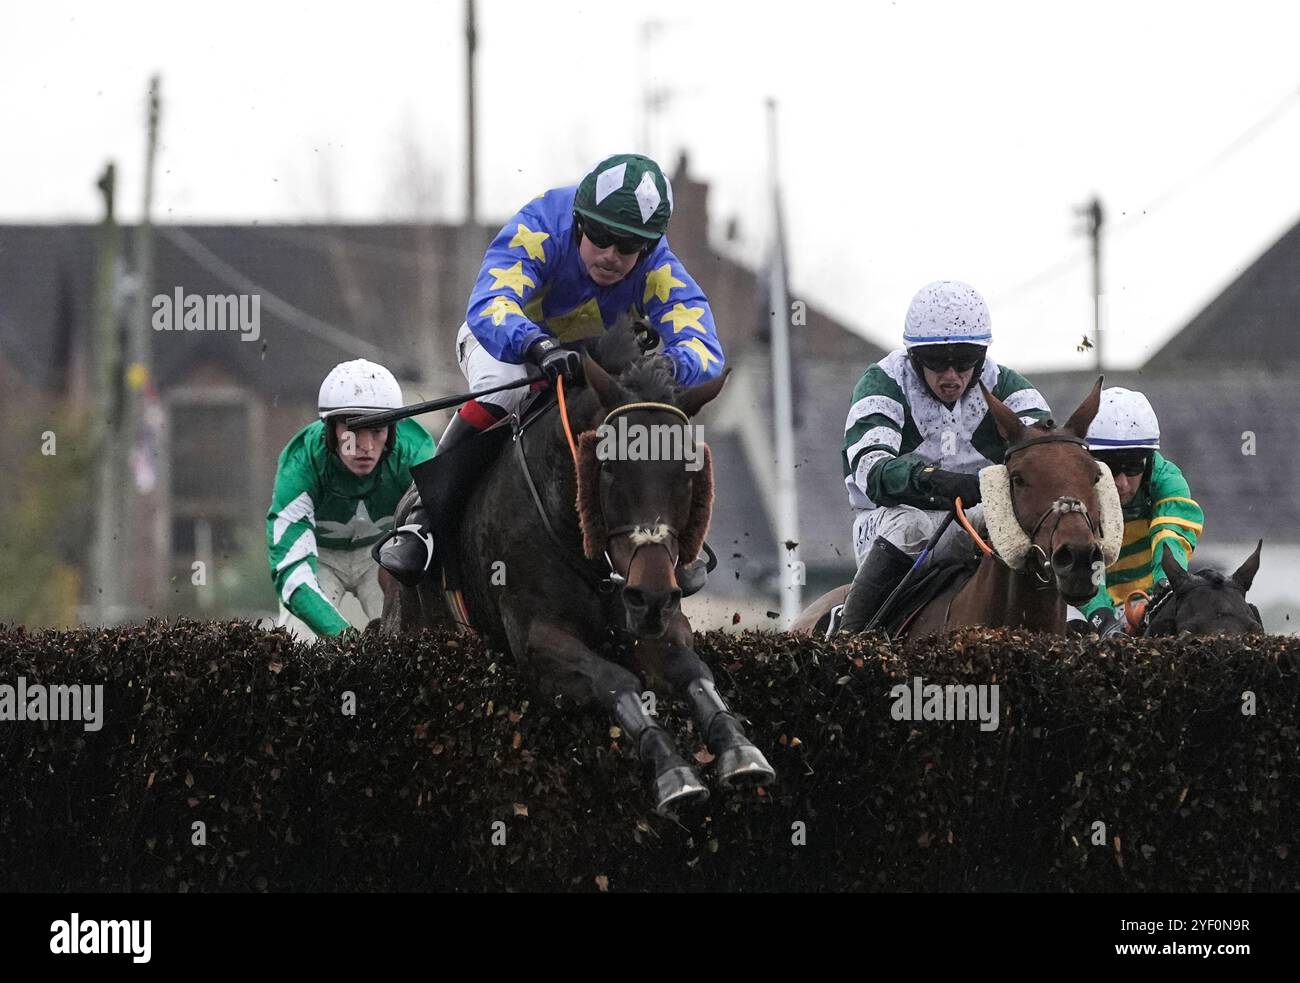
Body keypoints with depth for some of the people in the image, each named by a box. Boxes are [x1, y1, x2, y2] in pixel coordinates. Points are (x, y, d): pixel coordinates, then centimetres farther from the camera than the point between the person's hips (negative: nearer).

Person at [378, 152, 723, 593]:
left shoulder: (659, 271, -29)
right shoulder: (539, 229, -37)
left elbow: (705, 349, -41)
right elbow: (487, 307, -52)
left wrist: (669, 366, -66)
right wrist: (539, 346, -73)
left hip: (591, 350, 3)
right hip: (509, 337, -3)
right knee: (502, 389, -36)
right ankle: (419, 517, -32)